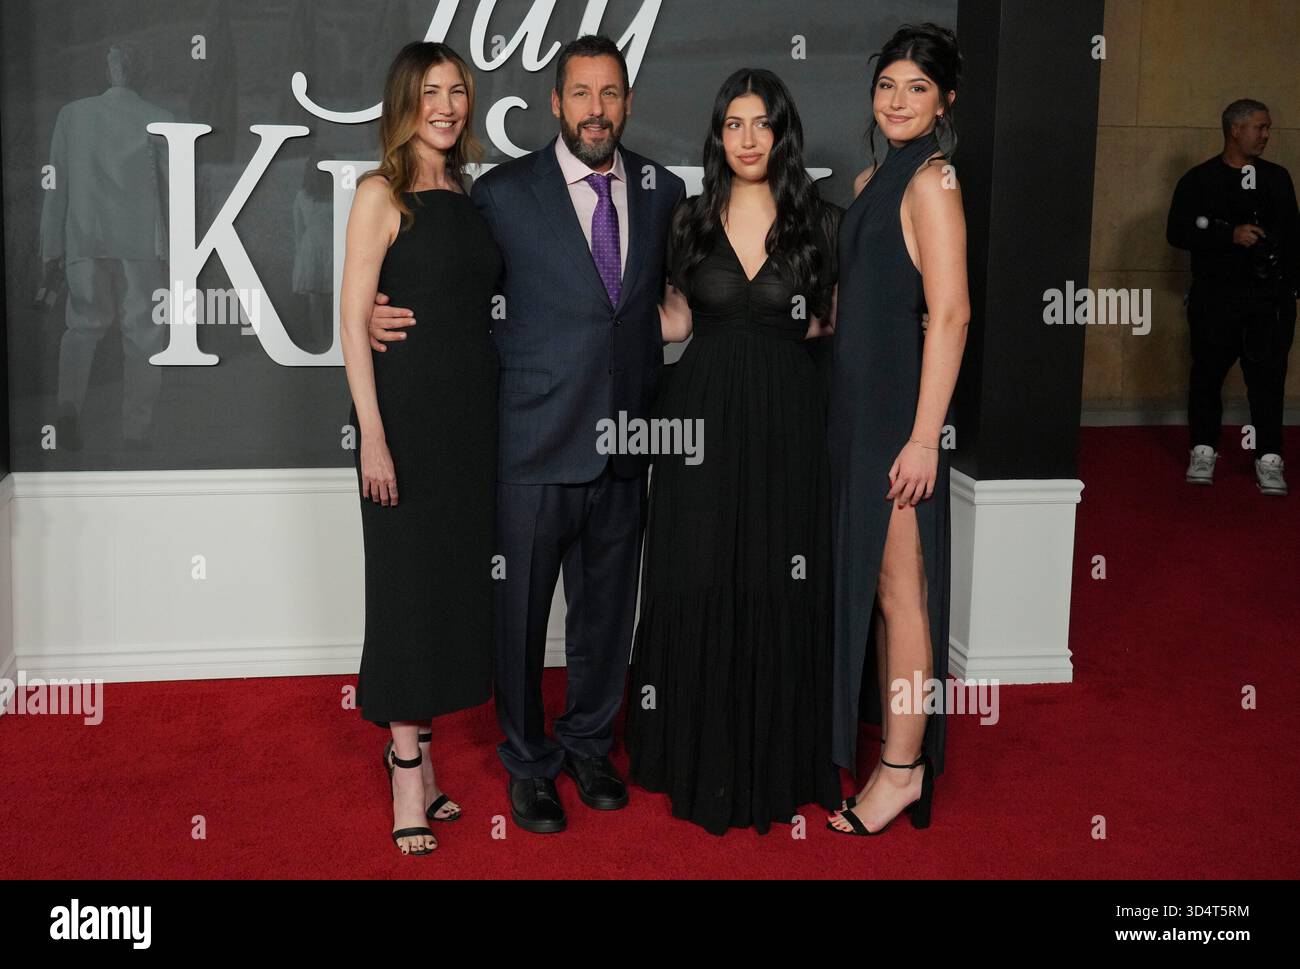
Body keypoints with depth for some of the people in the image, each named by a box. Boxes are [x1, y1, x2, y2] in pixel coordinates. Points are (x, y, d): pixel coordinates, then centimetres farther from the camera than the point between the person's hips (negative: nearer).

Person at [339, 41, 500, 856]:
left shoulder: (466, 194, 12)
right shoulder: (382, 194, -6)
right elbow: (353, 319, -11)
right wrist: (372, 436, -17)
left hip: (474, 412, 6)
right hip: (407, 410, -6)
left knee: (456, 581, 10)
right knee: (408, 583, -1)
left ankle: (418, 751, 23)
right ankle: (409, 776, 8)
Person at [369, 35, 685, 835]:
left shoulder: (662, 191, 6)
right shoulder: (505, 193, -5)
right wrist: (384, 314, -12)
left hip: (625, 445, 3)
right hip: (537, 446, -3)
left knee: (608, 609, 16)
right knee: (522, 611, 8)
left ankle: (590, 745, 36)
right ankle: (529, 763, 27)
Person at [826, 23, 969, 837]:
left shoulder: (932, 180, -12)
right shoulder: (872, 178, 14)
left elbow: (950, 314, -18)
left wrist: (924, 436, -22)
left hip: (900, 407, -9)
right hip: (859, 402, 9)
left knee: (898, 589, -1)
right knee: (869, 580, 15)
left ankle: (903, 769, 10)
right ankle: (889, 734, 28)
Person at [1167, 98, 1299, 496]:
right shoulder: (1199, 180, 3)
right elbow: (1177, 232, -7)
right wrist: (1231, 235, -16)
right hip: (1214, 295, -2)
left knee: (1268, 374, -4)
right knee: (1208, 372, 3)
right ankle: (1203, 451, 17)